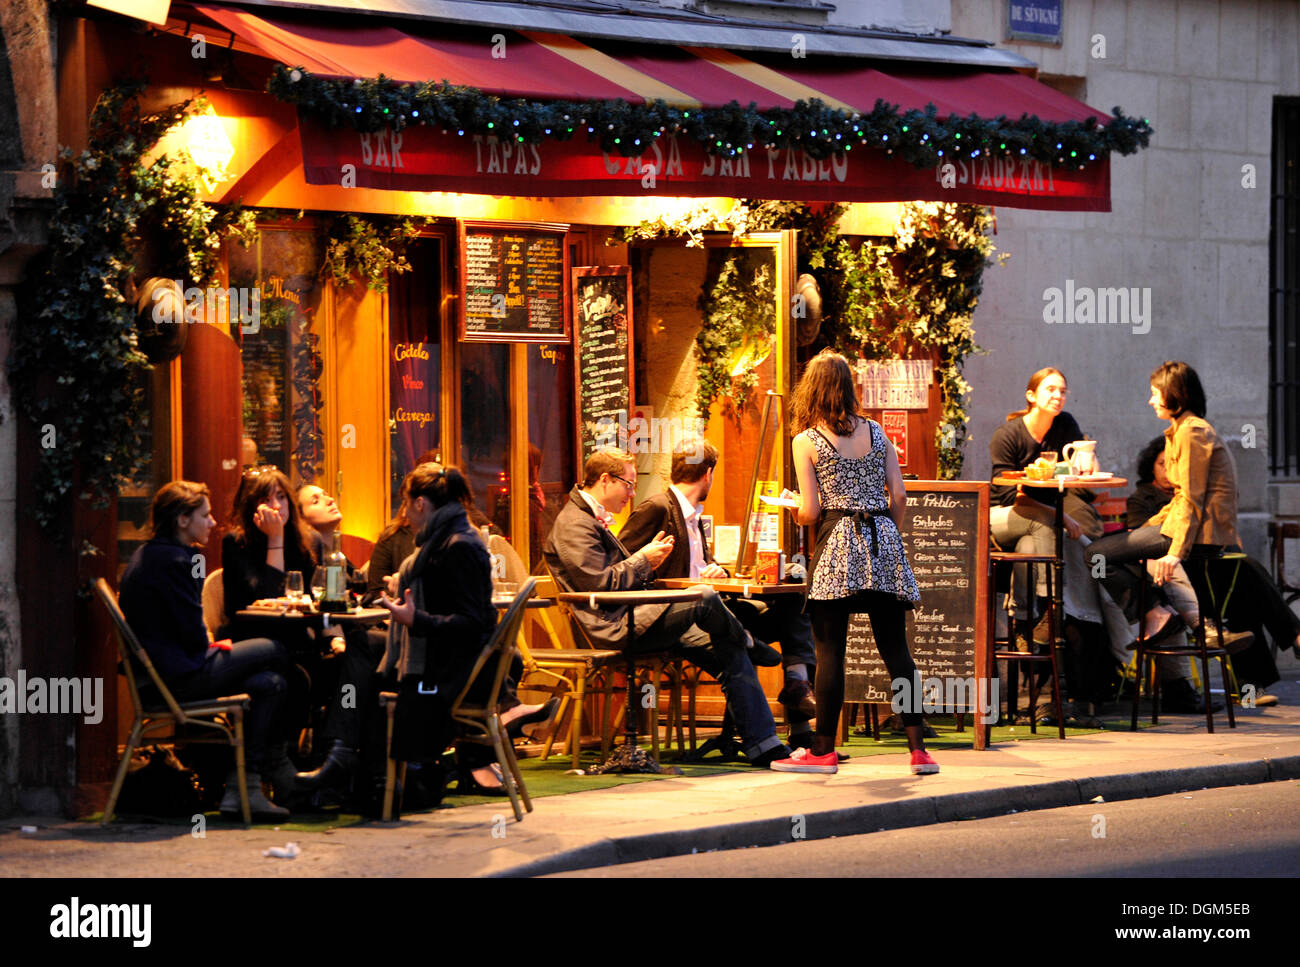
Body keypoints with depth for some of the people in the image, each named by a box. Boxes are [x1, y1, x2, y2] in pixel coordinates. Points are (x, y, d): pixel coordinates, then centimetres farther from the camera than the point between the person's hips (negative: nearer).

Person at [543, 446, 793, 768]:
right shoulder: (574, 524, -10)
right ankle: (749, 644, 5)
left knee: (730, 655, -1)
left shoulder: (594, 519, 23)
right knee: (704, 597, -26)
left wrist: (648, 562, 9)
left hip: (633, 618, 11)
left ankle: (764, 746, -1)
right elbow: (599, 583, -20)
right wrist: (643, 558, -9)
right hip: (615, 627, -11)